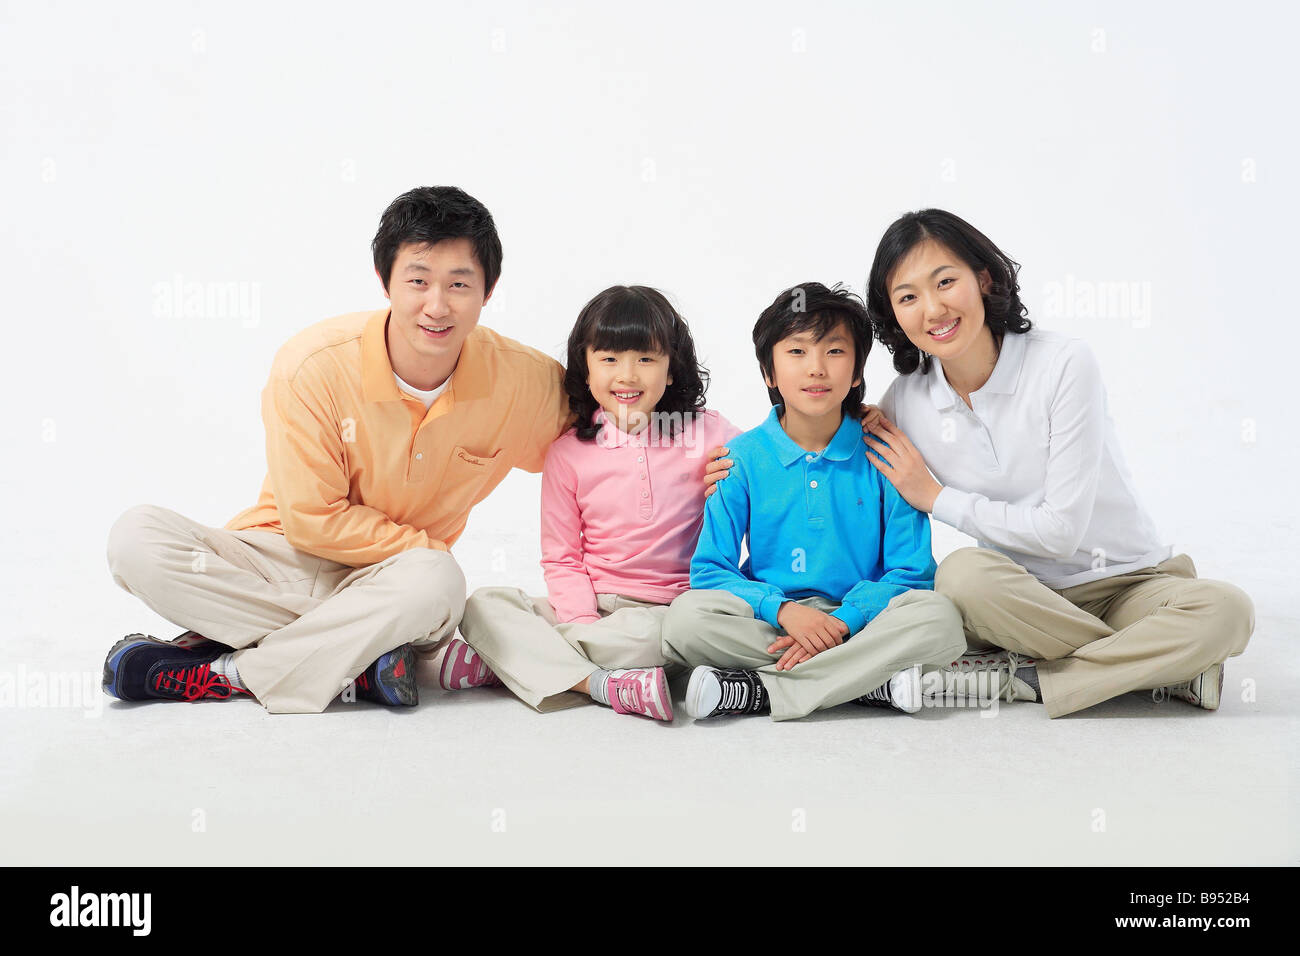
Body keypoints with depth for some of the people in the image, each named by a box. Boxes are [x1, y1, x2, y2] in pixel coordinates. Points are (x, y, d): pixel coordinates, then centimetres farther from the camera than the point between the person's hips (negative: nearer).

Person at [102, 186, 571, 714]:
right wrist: (432, 548, -13)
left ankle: (219, 675, -21)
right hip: (284, 557, 0)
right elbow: (312, 519, -13)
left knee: (437, 583, -35)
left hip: (385, 586, 1)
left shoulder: (524, 382, -12)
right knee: (137, 536, -23)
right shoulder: (314, 365, -17)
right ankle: (354, 663, -25)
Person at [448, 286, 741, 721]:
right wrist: (582, 621, -12)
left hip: (665, 610, -2)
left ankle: (507, 661, -21)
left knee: (653, 635, -36)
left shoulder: (710, 435, 1)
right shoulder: (568, 452, 5)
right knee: (483, 606, -17)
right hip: (586, 606, 2)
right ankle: (600, 684, -31)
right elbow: (561, 558, 5)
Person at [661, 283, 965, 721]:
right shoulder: (742, 458, 1)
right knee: (686, 616, -27)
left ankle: (751, 689, -26)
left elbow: (911, 572, -2)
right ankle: (874, 680, -25)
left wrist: (843, 621, -19)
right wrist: (783, 609, -20)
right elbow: (710, 569, -2)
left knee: (938, 618, -28)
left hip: (858, 620, 0)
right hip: (767, 625, 0)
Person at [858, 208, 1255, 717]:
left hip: (1126, 583, -2)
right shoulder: (903, 403, -5)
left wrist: (938, 499, -13)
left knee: (1225, 609, -31)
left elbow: (1061, 530, -19)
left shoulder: (1063, 364, -16)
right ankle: (1161, 667, -17)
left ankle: (1026, 679, -22)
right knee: (962, 573, -33)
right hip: (1018, 600, 2)